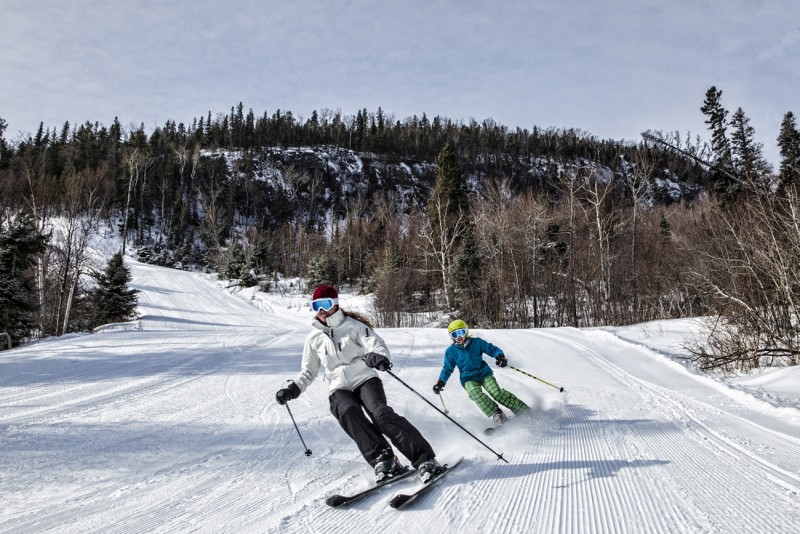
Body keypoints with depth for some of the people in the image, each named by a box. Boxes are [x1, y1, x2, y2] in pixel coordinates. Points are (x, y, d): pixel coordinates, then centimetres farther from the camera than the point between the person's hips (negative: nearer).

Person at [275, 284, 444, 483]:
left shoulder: (353, 325, 2)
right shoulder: (314, 338, 12)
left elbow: (376, 343, -12)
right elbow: (308, 372, 22)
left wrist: (380, 356, -36)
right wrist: (293, 388, 3)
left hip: (365, 379, -2)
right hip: (339, 389, 2)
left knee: (381, 413, -28)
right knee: (348, 413, -32)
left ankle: (426, 459, -29)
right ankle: (382, 459, -34)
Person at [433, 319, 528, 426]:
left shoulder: (476, 342, -1)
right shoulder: (451, 351, 2)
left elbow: (492, 349, 3)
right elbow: (447, 369, 8)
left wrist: (500, 356, -18)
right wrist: (441, 382, -5)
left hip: (484, 373, 0)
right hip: (468, 379, 0)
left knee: (496, 392, -23)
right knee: (475, 392, -33)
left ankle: (524, 409, -16)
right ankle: (496, 414, -33)